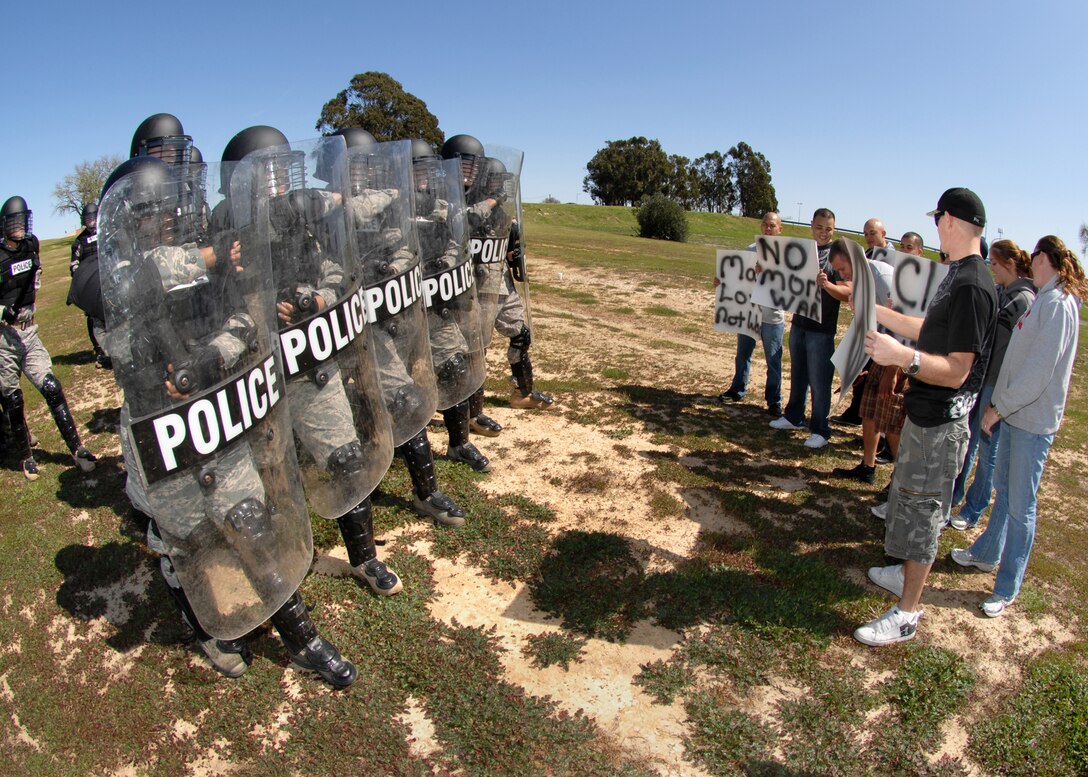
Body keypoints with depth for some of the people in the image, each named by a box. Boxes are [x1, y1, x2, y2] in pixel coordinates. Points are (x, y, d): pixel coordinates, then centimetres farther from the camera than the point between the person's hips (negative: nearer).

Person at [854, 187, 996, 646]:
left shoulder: (972, 286, -23)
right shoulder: (958, 274, 9)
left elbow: (956, 371, -25)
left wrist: (903, 357, -41)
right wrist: (877, 312, 27)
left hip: (941, 423, -10)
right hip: (925, 414, 10)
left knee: (920, 509, 0)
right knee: (907, 498, 23)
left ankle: (906, 616, 14)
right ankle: (907, 573, 43)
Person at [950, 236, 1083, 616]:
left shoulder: (1057, 303, -17)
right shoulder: (1045, 299, 11)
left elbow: (1039, 368, -23)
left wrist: (999, 407, -17)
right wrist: (999, 402, 13)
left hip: (1033, 420, -9)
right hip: (1016, 414, 9)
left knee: (1020, 506, 0)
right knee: (1004, 490, 22)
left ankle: (1007, 589, 10)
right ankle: (988, 553, 38)